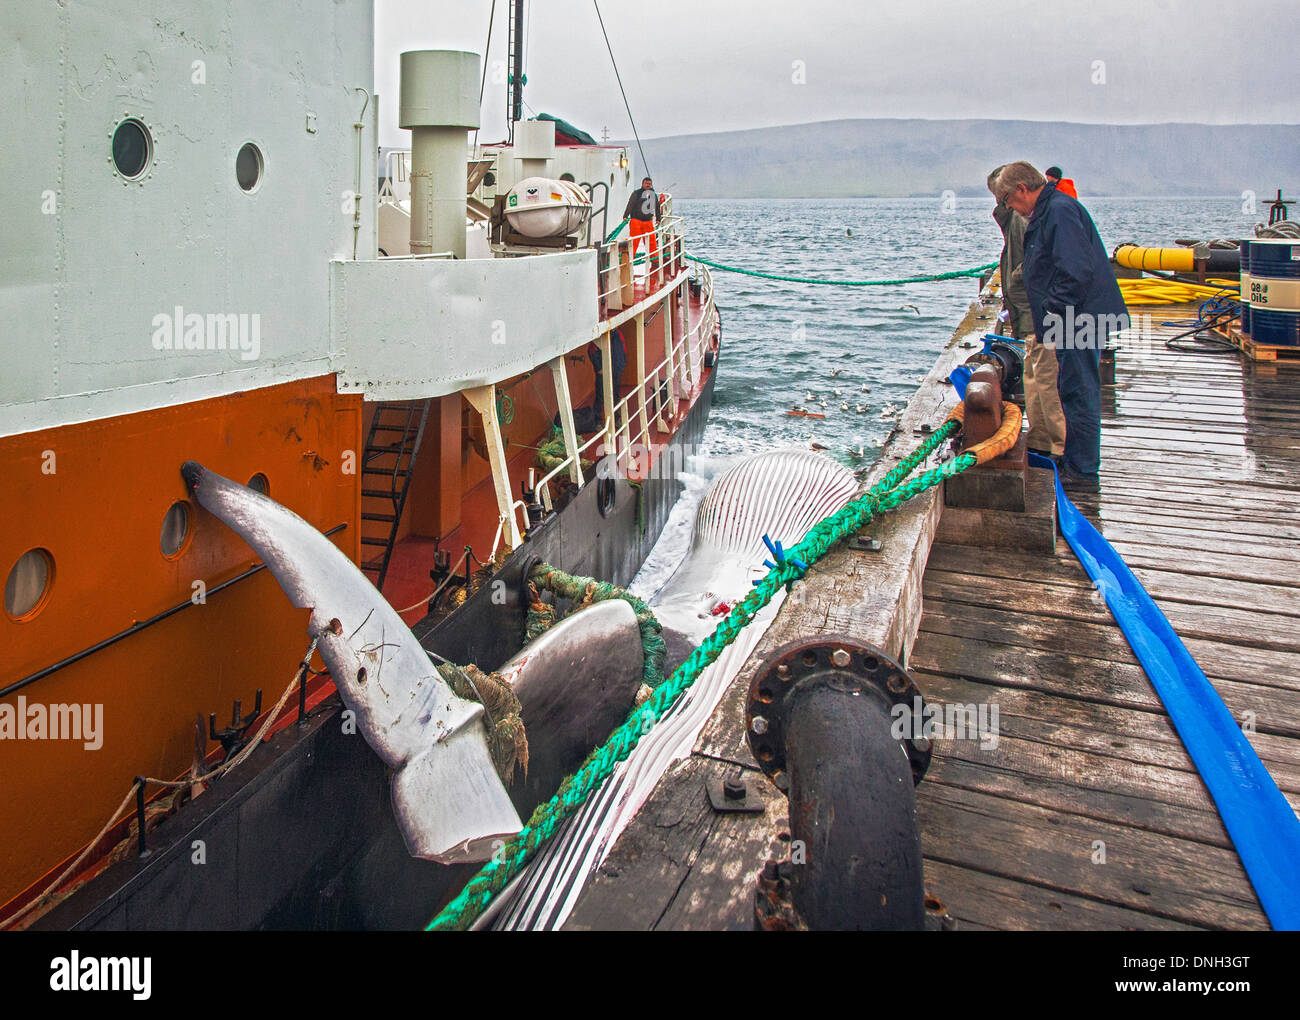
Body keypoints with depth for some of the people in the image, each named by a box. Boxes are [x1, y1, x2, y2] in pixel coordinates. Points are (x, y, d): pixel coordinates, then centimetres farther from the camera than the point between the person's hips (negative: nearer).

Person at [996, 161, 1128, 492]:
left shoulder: (1059, 210, -16)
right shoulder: (1048, 211, 17)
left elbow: (1076, 271, -25)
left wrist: (1055, 314, -22)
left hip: (1080, 320, -11)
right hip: (1075, 320, 11)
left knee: (1079, 395, -6)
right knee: (1073, 393, 17)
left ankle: (1083, 473, 1)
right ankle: (1074, 461, 28)